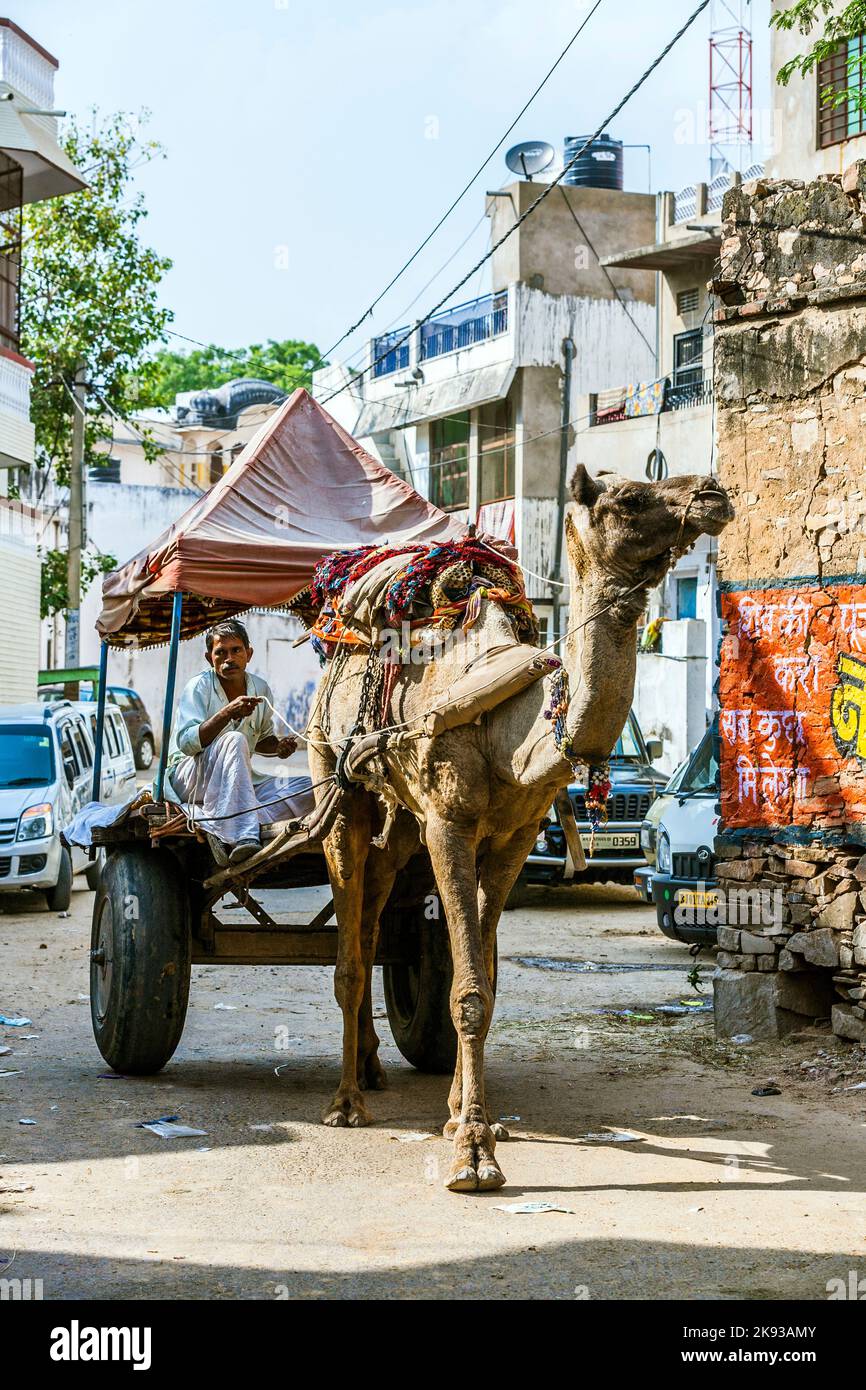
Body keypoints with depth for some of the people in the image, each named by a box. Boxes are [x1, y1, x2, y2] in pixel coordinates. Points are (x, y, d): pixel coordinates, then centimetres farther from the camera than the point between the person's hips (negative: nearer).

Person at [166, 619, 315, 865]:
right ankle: (243, 838, -48)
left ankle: (217, 827, -32)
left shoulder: (261, 689, 6)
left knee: (309, 789, -16)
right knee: (234, 740, -35)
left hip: (240, 783, 6)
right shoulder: (199, 686, -10)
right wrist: (226, 714, -33)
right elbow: (186, 743, -22)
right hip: (189, 778, -6)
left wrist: (278, 746, -2)